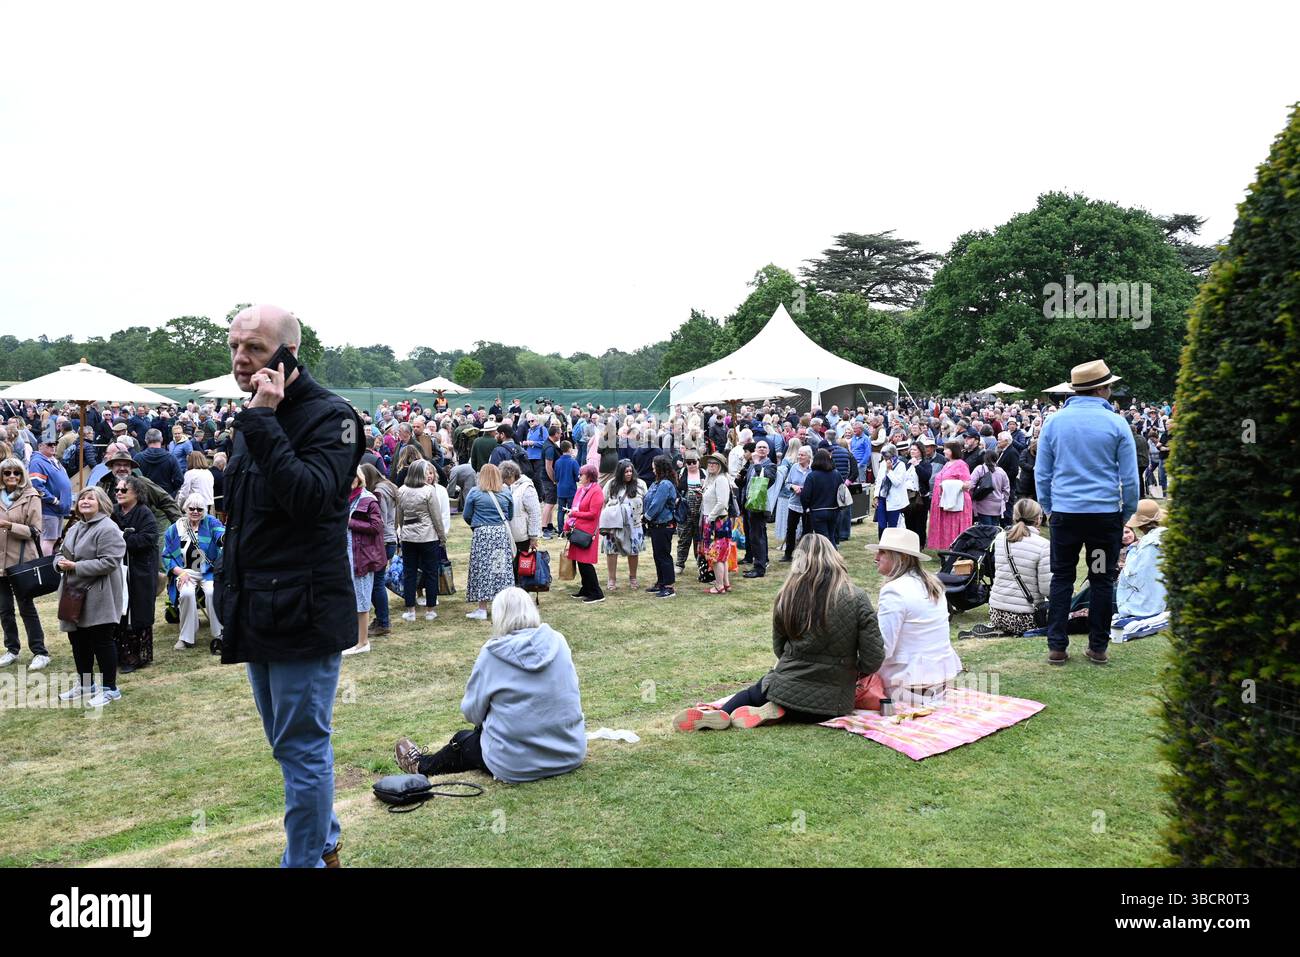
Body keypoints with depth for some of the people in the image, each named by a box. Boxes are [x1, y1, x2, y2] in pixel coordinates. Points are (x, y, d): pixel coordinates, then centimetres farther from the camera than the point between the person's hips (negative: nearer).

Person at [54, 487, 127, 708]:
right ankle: (85, 685, 30)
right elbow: (61, 553, 21)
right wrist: (60, 562, -3)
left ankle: (109, 688, 8)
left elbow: (108, 562, -22)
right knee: (78, 640, 16)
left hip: (98, 597, -9)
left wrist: (75, 566, -22)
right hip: (74, 595, 9)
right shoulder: (74, 528, 15)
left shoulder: (108, 529, -14)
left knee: (101, 641, -2)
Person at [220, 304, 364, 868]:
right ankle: (324, 843, 36)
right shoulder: (257, 420, 13)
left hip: (304, 613, -9)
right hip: (258, 613, 9)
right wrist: (231, 591, 20)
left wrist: (263, 421, -27)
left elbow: (312, 498, -28)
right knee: (291, 743, 20)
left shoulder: (329, 416, -13)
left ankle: (307, 857, 16)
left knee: (302, 747, 0)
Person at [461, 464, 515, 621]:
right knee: (503, 569, 8)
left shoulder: (474, 492, -3)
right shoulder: (506, 494, 4)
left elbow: (466, 515, 2)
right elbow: (510, 515, 11)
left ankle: (482, 609, 3)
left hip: (482, 534, -2)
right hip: (502, 533, 2)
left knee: (482, 569, 2)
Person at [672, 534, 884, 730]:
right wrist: (850, 670, 9)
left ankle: (720, 713, -3)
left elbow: (779, 649, 6)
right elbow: (873, 659, -10)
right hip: (833, 701, 1)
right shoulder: (857, 598, -10)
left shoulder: (787, 596, -6)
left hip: (788, 689, -1)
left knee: (752, 694, 28)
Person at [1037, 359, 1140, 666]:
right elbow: (1129, 477, 0)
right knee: (1102, 580, 9)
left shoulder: (1053, 421, 0)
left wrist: (1049, 508, 15)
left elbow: (1041, 472, 5)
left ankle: (1056, 647, 9)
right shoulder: (1116, 424, -5)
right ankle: (1098, 647, 15)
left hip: (1064, 512, 1)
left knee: (1061, 578, 9)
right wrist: (1127, 513, 12)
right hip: (1106, 512, -1)